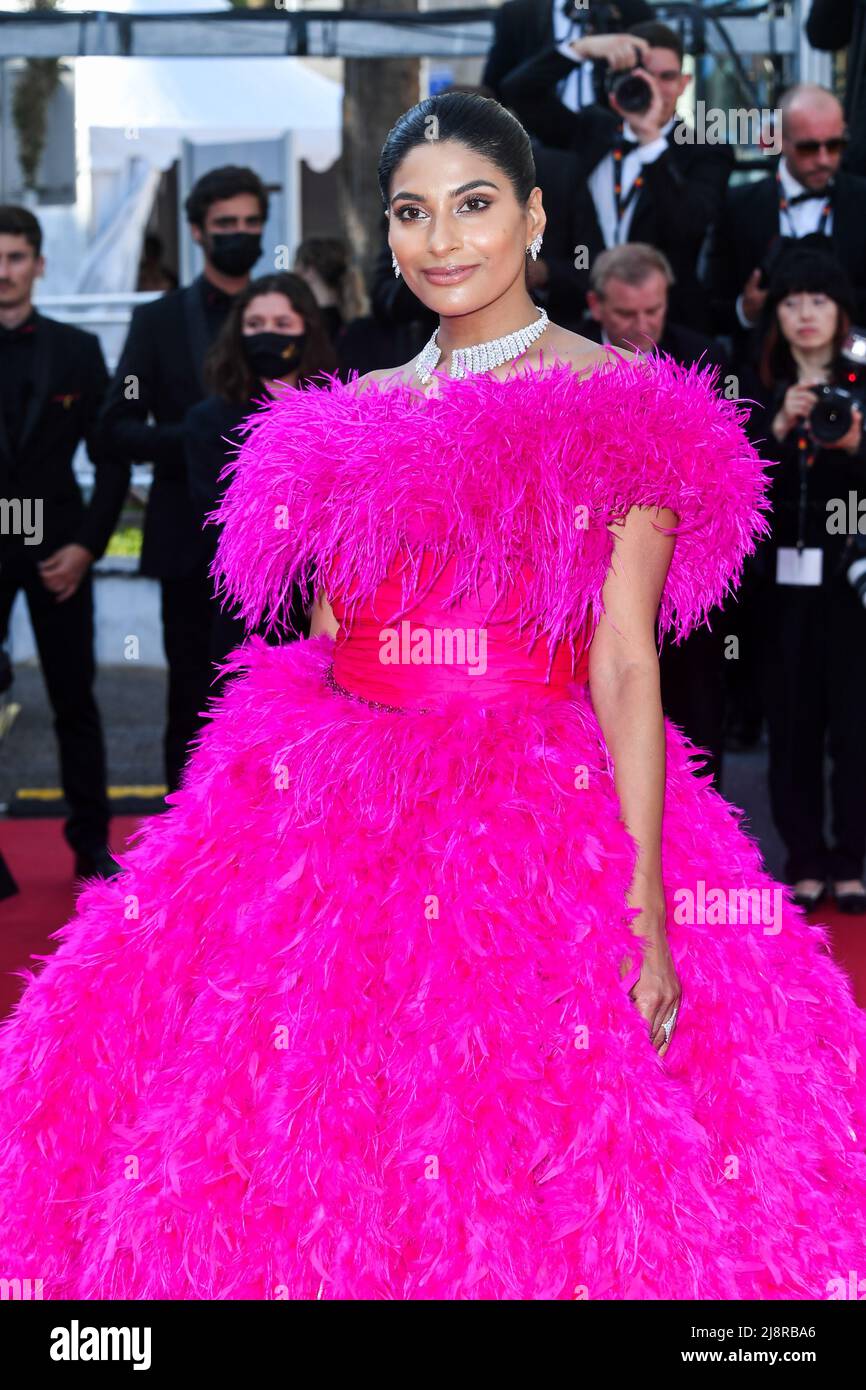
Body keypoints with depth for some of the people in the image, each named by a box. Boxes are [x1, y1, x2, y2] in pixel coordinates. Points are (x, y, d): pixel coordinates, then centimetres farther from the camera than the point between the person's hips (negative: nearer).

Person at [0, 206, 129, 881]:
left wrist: (87, 545, -5)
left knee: (76, 703, 7)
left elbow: (111, 461, 5)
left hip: (56, 547, 1)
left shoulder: (77, 350, 5)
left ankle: (92, 844, 17)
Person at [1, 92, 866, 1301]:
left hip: (540, 826, -4)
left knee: (537, 1188, -5)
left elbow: (628, 667, -7)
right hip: (336, 826, 5)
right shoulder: (359, 416, 14)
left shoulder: (617, 407, 0)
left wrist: (648, 909, -14)